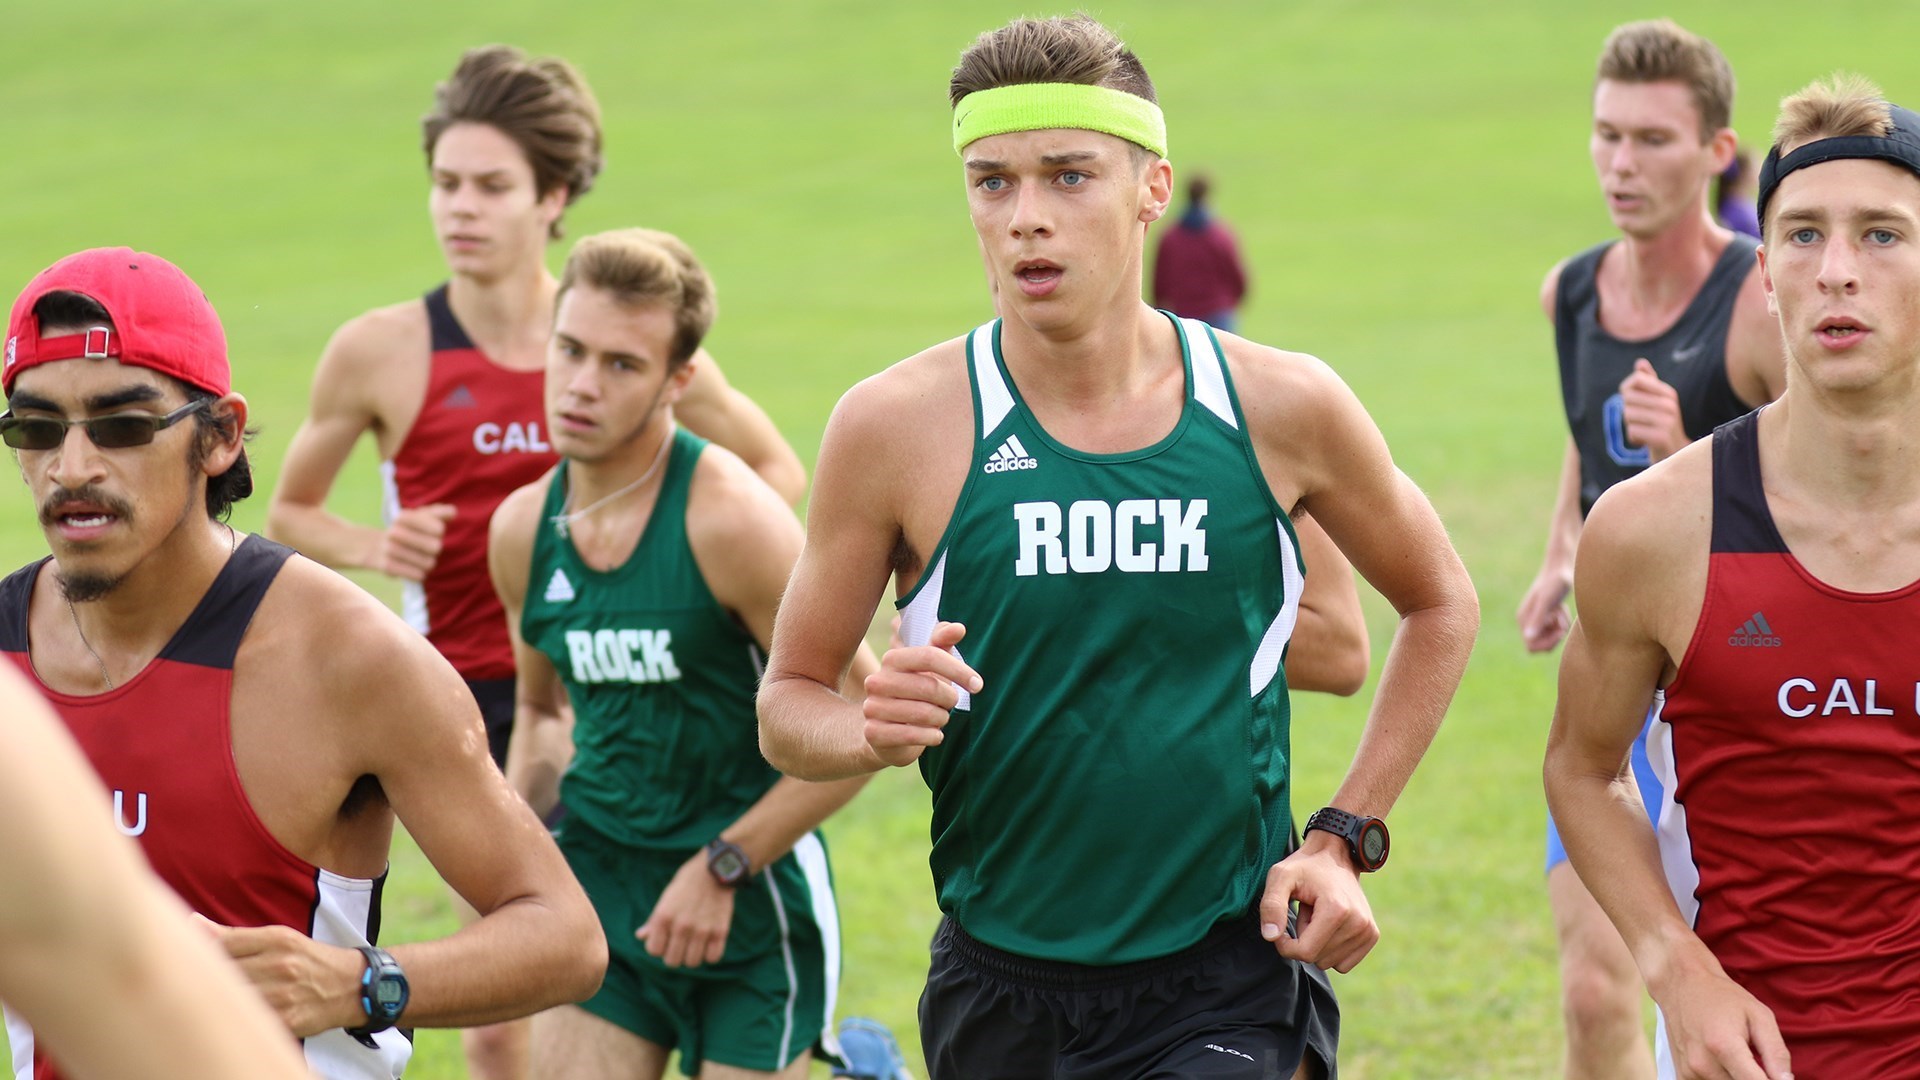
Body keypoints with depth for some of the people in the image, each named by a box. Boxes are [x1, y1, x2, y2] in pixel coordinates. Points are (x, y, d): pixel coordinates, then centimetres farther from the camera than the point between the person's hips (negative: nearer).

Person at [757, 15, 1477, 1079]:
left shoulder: (1281, 408, -3)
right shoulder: (896, 426, -6)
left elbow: (1440, 604, 15)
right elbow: (787, 702, 3)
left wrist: (1345, 837, 7)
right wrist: (875, 731, -19)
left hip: (1231, 986, -1)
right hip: (1000, 985, 1)